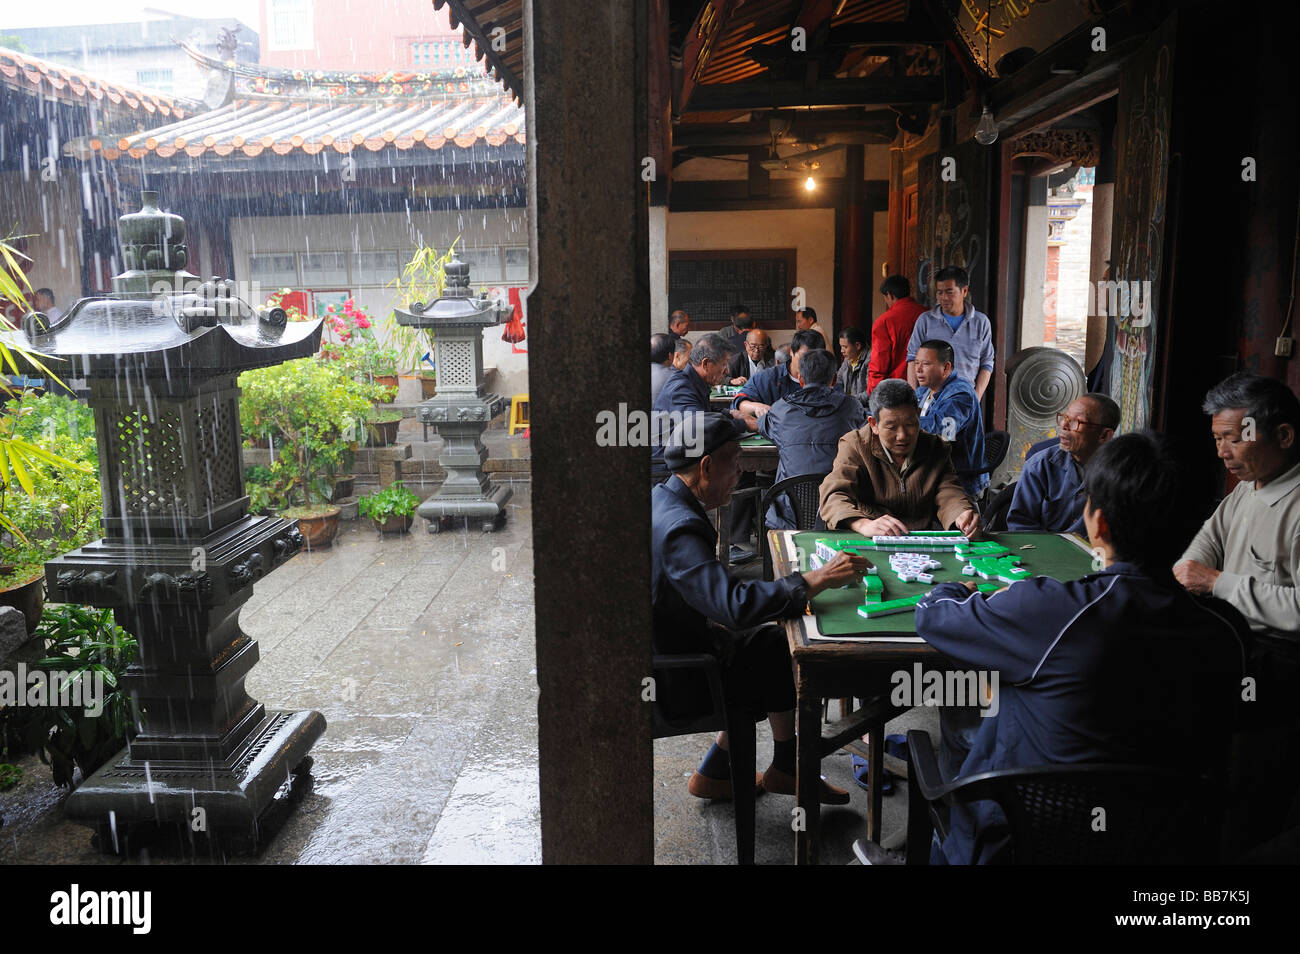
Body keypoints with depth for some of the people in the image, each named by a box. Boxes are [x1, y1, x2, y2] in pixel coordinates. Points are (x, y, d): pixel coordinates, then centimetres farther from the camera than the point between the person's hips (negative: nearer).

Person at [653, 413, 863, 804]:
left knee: (771, 641, 14)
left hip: (671, 645, 10)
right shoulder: (678, 528, -29)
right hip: (672, 682, -10)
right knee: (790, 658, -2)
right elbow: (733, 605, -38)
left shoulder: (661, 500, 4)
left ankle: (712, 773, 21)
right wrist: (817, 580, -32)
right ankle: (786, 770, 21)